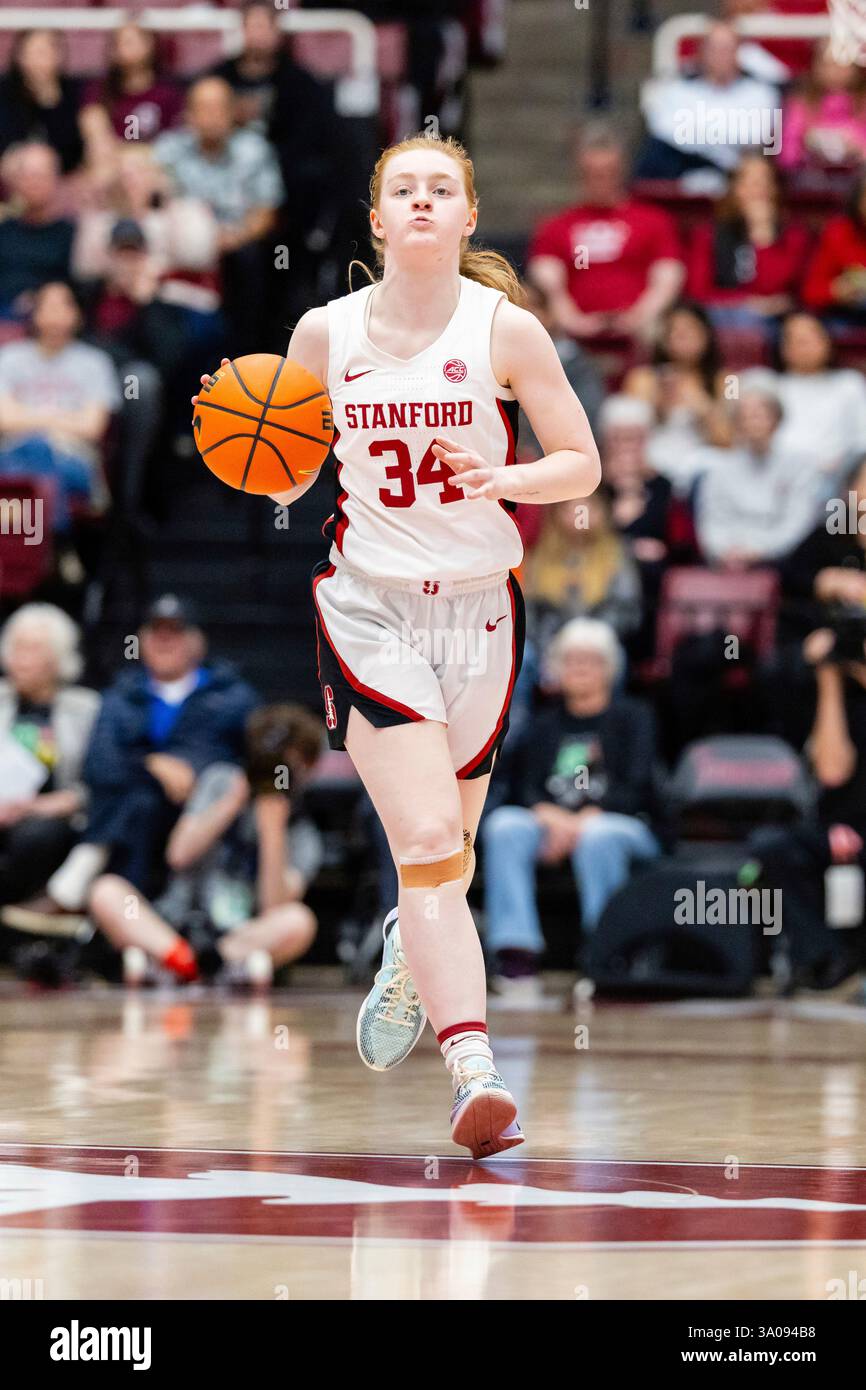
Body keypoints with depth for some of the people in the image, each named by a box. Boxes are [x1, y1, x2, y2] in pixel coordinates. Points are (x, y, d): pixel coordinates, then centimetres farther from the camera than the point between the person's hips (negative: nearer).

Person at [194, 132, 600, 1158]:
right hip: (368, 607, -1)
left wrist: (502, 480, -18)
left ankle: (408, 955, 48)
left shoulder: (506, 329, -3)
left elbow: (583, 464, 1)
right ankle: (474, 1068, -23)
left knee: (447, 851, 12)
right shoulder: (326, 332, 0)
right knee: (426, 837, -16)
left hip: (477, 609, 1)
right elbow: (290, 480, 10)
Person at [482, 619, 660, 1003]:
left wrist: (585, 820, -19)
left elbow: (636, 789, -3)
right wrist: (551, 816, -16)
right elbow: (525, 787, 8)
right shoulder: (543, 725, 22)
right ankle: (515, 955, -42)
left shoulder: (633, 716, 11)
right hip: (551, 824, 3)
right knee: (504, 825, -30)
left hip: (621, 823, -3)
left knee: (597, 838, -40)